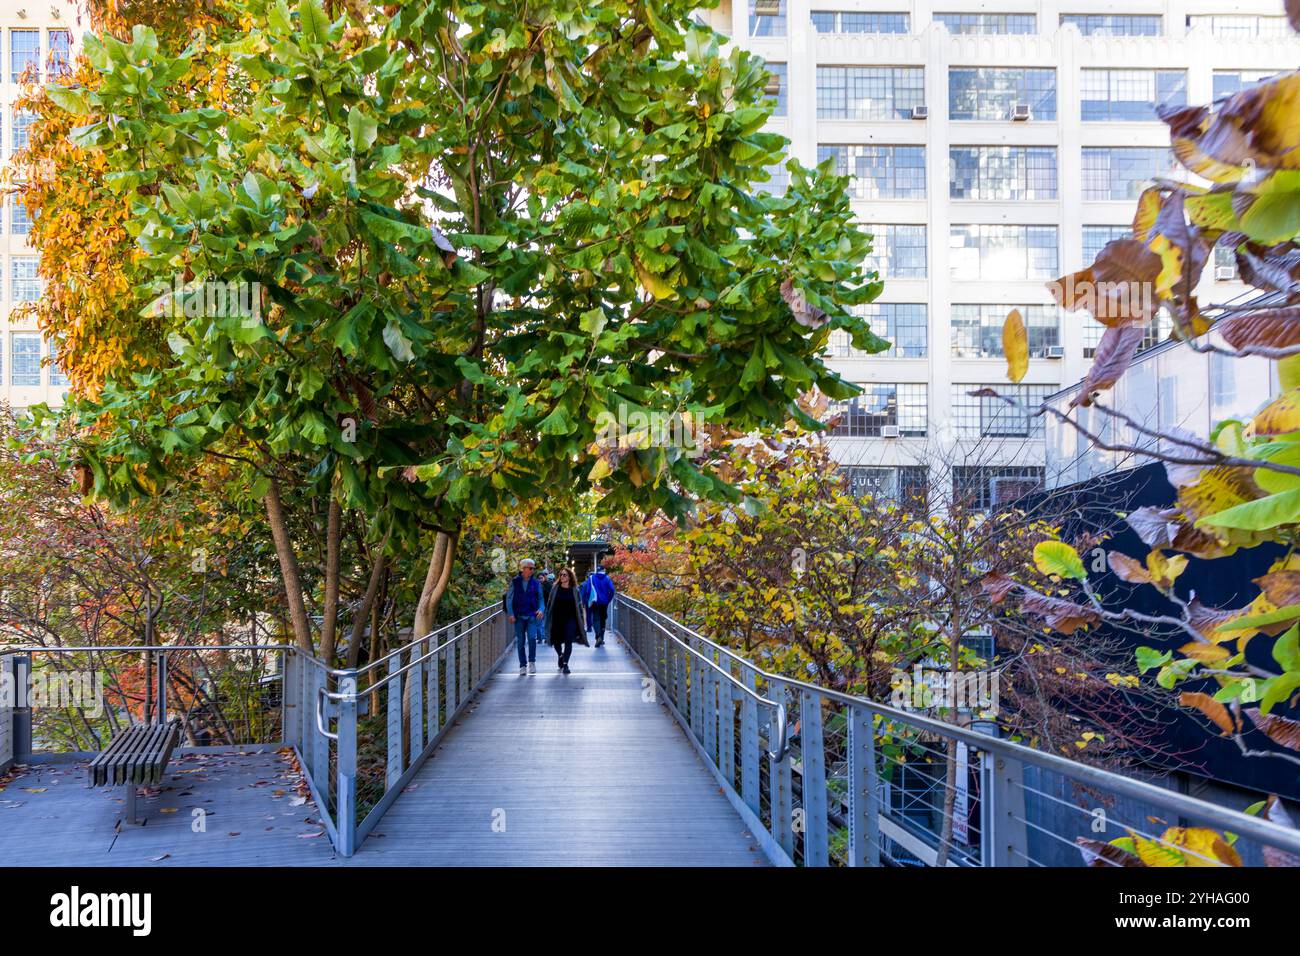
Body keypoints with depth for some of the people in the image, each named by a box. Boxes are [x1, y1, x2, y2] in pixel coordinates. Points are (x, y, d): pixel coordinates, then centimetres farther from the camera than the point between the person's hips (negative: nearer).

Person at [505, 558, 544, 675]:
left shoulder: (536, 583, 5)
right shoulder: (515, 582, 2)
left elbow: (540, 598, 10)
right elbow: (509, 598, 2)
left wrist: (541, 609, -9)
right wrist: (511, 614, -6)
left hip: (532, 616, 0)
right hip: (518, 616, 0)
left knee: (532, 637, -17)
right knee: (520, 641, 4)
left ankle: (532, 661, 2)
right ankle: (523, 665, 14)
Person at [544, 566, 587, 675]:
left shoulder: (574, 590, 1)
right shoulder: (555, 588, 3)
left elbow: (579, 605, 6)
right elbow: (549, 604, 7)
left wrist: (581, 620, 4)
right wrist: (548, 618, 4)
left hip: (570, 619, -1)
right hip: (557, 619, 2)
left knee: (568, 641, -11)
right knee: (556, 641, 9)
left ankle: (565, 664, -6)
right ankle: (560, 655, 40)